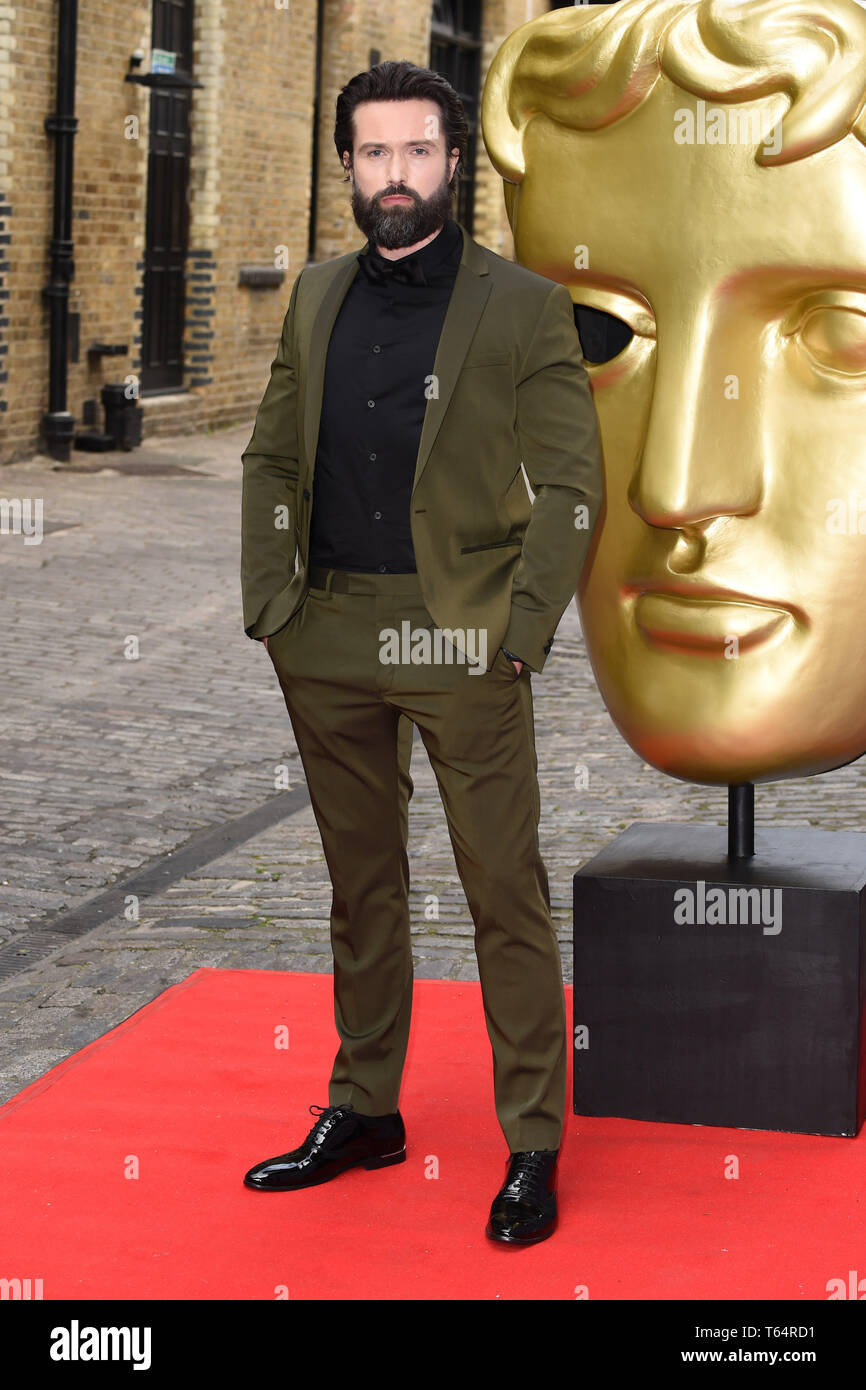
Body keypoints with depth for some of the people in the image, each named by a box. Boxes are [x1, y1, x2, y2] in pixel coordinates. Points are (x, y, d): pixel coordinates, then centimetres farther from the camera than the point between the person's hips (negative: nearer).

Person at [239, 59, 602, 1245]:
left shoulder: (523, 305, -3)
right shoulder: (317, 299, 12)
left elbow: (571, 487, -5)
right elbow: (273, 460, 16)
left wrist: (522, 630, -12)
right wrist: (270, 600, 4)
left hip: (459, 638, -5)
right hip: (331, 640, 5)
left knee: (505, 891, -2)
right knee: (362, 883, 14)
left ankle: (533, 1144, 6)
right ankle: (363, 1111, 26)